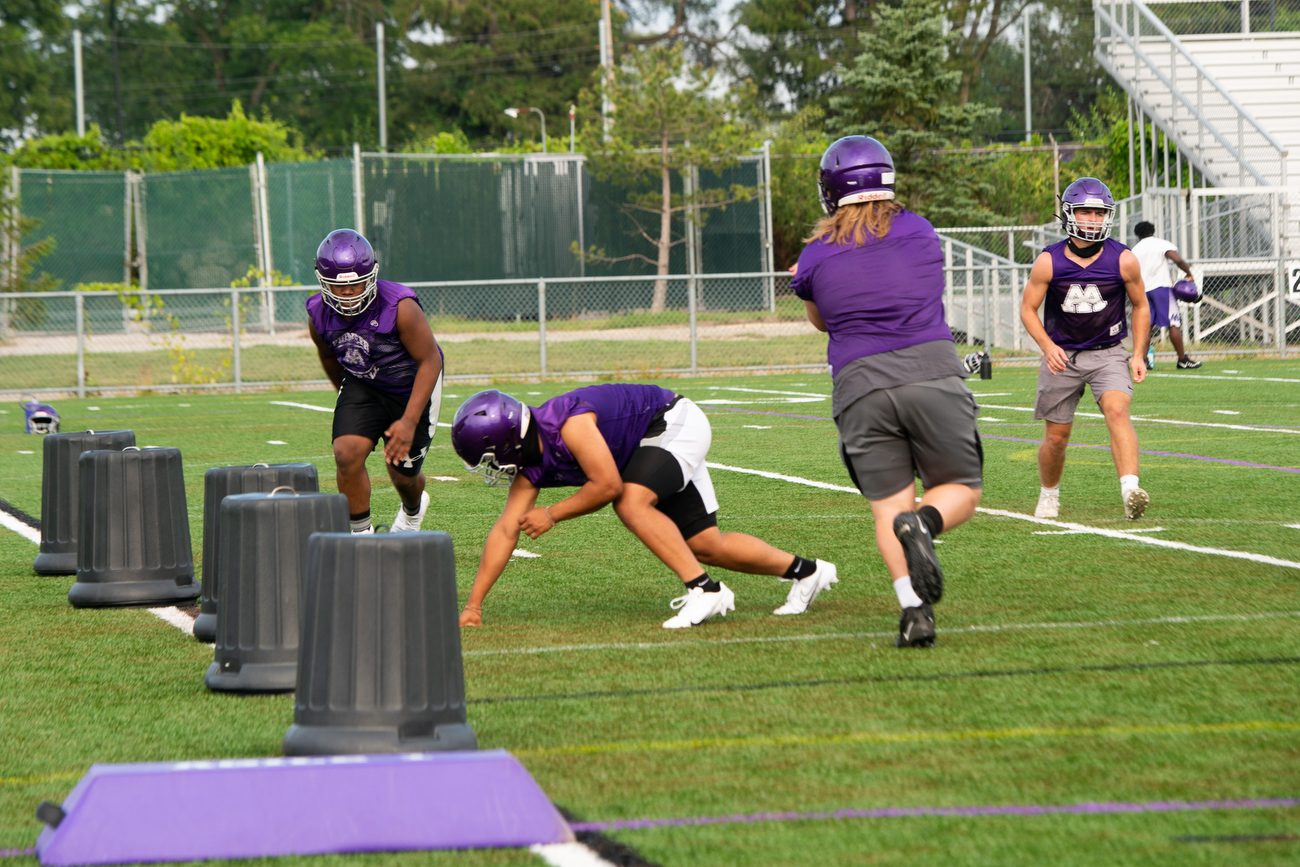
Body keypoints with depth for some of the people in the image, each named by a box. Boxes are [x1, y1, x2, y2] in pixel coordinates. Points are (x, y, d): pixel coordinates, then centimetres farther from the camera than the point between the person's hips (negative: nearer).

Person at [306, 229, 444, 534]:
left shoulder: (400, 308, -32)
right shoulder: (319, 316, -17)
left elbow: (430, 361, -23)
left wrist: (410, 421, -27)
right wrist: (347, 394, 18)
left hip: (412, 388, -3)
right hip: (362, 385, 3)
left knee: (402, 472, 8)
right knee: (348, 454, -20)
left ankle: (413, 509, 46)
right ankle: (361, 533, 0)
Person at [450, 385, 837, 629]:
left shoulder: (569, 423, -32)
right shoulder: (530, 467, -5)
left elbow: (608, 485, -31)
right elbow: (505, 530, -5)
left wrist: (551, 515, -21)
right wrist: (473, 604, -8)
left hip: (675, 423, -9)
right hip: (651, 445, 9)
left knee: (631, 503, -28)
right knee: (704, 545, 7)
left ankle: (704, 589, -27)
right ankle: (805, 571, 21)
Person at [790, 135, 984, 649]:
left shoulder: (816, 257, 8)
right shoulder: (920, 233, 11)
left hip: (860, 385, 0)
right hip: (932, 373, 0)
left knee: (889, 506, 4)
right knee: (960, 490, 13)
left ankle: (913, 605, -20)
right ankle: (923, 523, -22)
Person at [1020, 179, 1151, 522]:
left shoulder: (1123, 260, -10)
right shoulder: (1048, 262, -13)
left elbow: (1140, 307, 4)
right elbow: (1028, 308, -3)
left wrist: (1138, 355, -2)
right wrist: (1048, 346, -18)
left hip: (1108, 352, -1)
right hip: (1062, 355, 1)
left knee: (1117, 411, -27)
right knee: (1056, 437, 7)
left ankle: (1130, 490, -40)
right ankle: (1049, 494, 35)